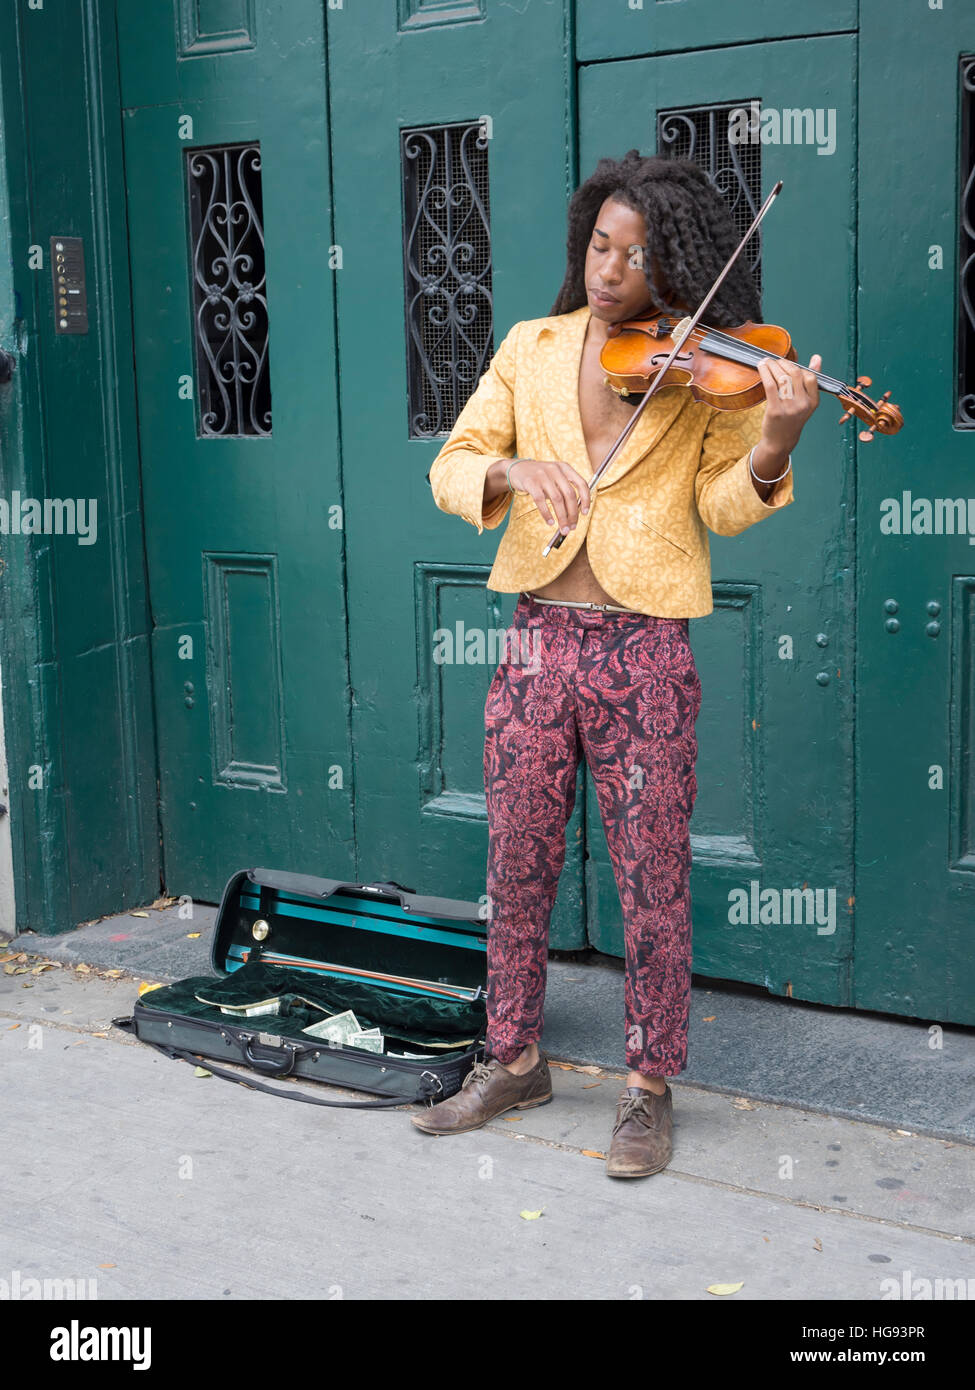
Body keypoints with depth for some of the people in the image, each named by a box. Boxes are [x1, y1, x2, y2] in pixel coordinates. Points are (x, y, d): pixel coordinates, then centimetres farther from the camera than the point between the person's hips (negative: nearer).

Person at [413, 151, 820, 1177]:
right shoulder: (532, 349, 9)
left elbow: (724, 507, -5)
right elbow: (450, 469, 2)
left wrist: (771, 447, -25)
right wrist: (517, 471, -20)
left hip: (644, 657, -3)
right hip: (536, 642, 3)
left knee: (651, 881, 3)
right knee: (517, 867, 11)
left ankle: (650, 1090, 18)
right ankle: (513, 1061, 28)